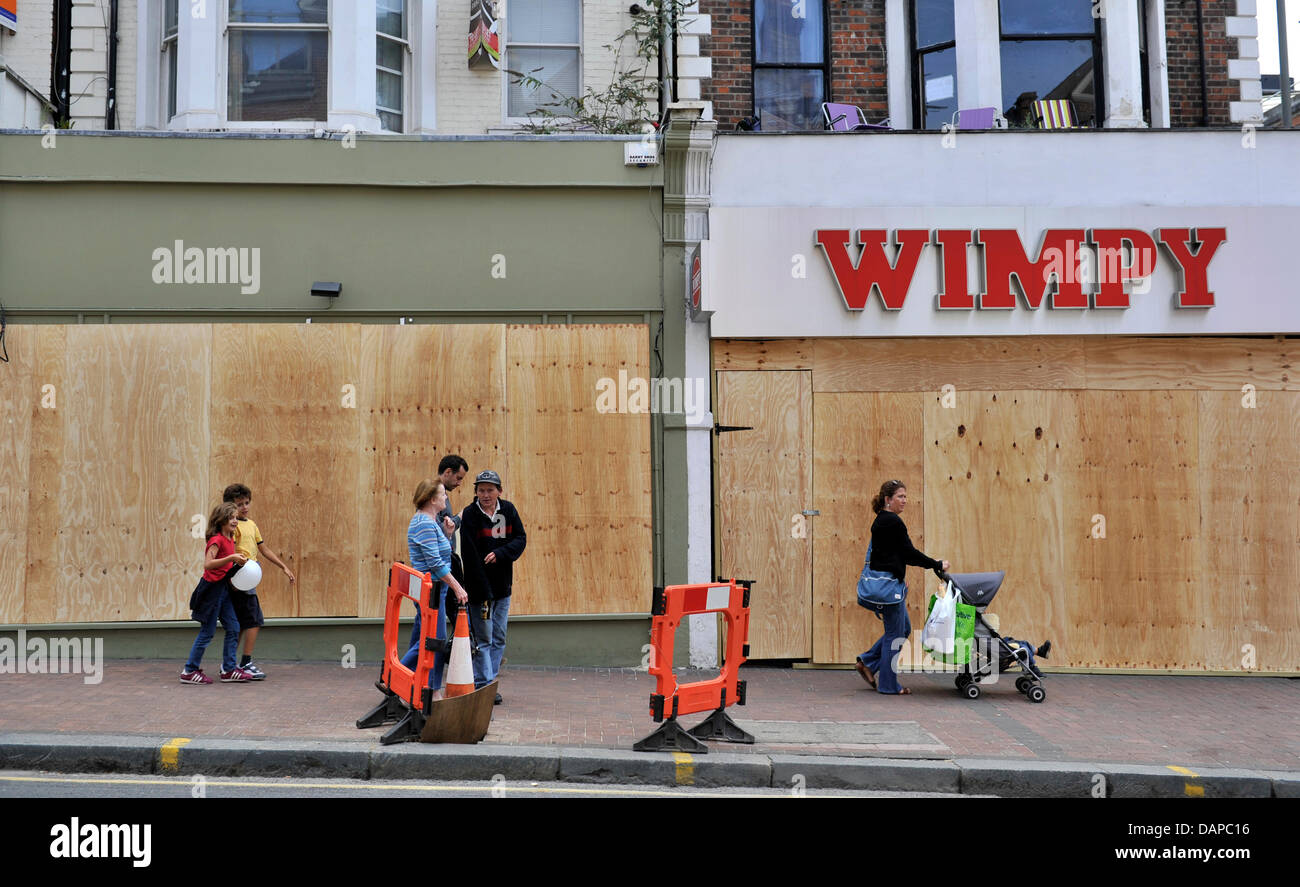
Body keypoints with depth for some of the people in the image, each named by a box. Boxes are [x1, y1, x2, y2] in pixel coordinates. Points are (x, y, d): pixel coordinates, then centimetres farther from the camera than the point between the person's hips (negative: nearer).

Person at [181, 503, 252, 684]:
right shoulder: (217, 539, -15)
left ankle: (229, 669, 11)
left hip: (223, 588, 9)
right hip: (211, 588, -9)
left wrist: (238, 561, 7)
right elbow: (208, 564, -27)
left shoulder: (229, 539, 11)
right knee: (207, 632, -1)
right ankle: (189, 671, 10)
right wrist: (232, 558, -29)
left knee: (233, 628, 6)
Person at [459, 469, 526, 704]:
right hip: (480, 586, -5)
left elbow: (521, 539, 2)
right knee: (483, 639, -2)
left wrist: (499, 554, -18)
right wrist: (484, 591, -20)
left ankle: (490, 681, 19)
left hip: (503, 586, 5)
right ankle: (483, 685, 6)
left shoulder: (508, 510, 3)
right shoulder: (469, 515, -12)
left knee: (499, 638, 10)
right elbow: (470, 557, -16)